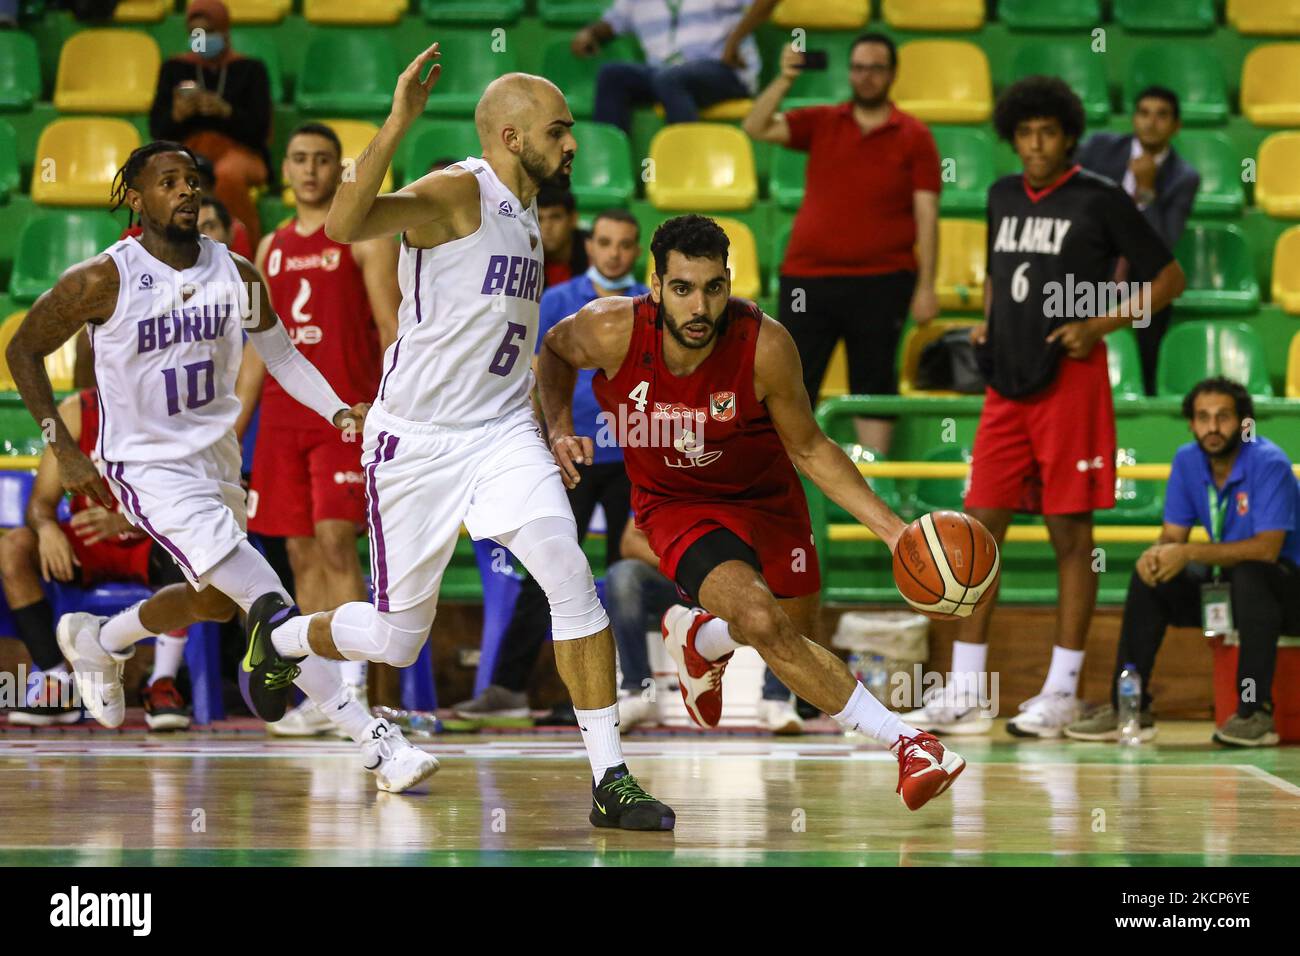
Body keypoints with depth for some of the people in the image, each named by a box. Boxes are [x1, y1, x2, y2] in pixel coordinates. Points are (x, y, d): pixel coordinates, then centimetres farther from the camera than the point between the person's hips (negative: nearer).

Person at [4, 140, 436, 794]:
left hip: (217, 457, 7)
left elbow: (281, 354, 10)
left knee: (214, 603, 23)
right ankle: (374, 744, -20)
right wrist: (64, 450, -10)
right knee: (267, 602, -17)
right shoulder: (102, 281, -16)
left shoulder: (236, 274, -3)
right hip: (146, 465, -7)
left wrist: (338, 411, -6)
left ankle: (97, 642, 52)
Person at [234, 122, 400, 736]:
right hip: (283, 416, 6)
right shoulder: (272, 248, 17)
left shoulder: (365, 236, 1)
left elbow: (391, 328, -5)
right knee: (301, 552, 3)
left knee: (336, 540, -15)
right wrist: (232, 427, 14)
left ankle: (354, 688, -14)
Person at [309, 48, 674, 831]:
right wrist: (400, 122, -42)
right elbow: (345, 225, -35)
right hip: (417, 441, -6)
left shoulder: (527, 215, 11)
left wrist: (549, 427, 23)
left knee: (572, 580, -16)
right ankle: (277, 640, 39)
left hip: (502, 434, 6)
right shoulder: (457, 194, -15)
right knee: (396, 639, 6)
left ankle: (611, 781, -13)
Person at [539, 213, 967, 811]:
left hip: (766, 496, 2)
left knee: (796, 636, 14)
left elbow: (809, 450, -11)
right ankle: (904, 743, -18)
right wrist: (559, 429, -15)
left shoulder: (765, 346, -27)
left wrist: (892, 530, -18)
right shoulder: (611, 331, -26)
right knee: (764, 623, -26)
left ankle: (696, 637, 49)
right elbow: (554, 349, 1)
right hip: (678, 507, -2)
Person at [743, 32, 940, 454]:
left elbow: (926, 214, -1)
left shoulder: (914, 136, 2)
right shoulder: (821, 123, 9)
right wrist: (784, 80, -14)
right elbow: (756, 127, -1)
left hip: (882, 281, -2)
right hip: (807, 277, 2)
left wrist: (926, 286, -6)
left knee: (874, 383, 2)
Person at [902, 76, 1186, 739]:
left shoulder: (1099, 200, -4)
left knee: (1070, 534, -1)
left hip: (1070, 382, -6)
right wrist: (985, 324, 9)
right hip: (1006, 385, 6)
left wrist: (1101, 325, -13)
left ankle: (1061, 694, 5)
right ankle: (964, 696, 5)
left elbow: (1168, 278, -2)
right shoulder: (1004, 197, 13)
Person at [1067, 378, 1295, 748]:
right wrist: (1156, 553, -22)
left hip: (1287, 585, -7)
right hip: (1226, 587, 7)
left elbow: (1267, 548, -30)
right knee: (1148, 576, -10)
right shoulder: (1187, 461, -1)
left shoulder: (1269, 464, -21)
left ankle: (1255, 713, -33)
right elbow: (1172, 535, 3)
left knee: (1248, 573, -37)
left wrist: (1189, 553, -34)